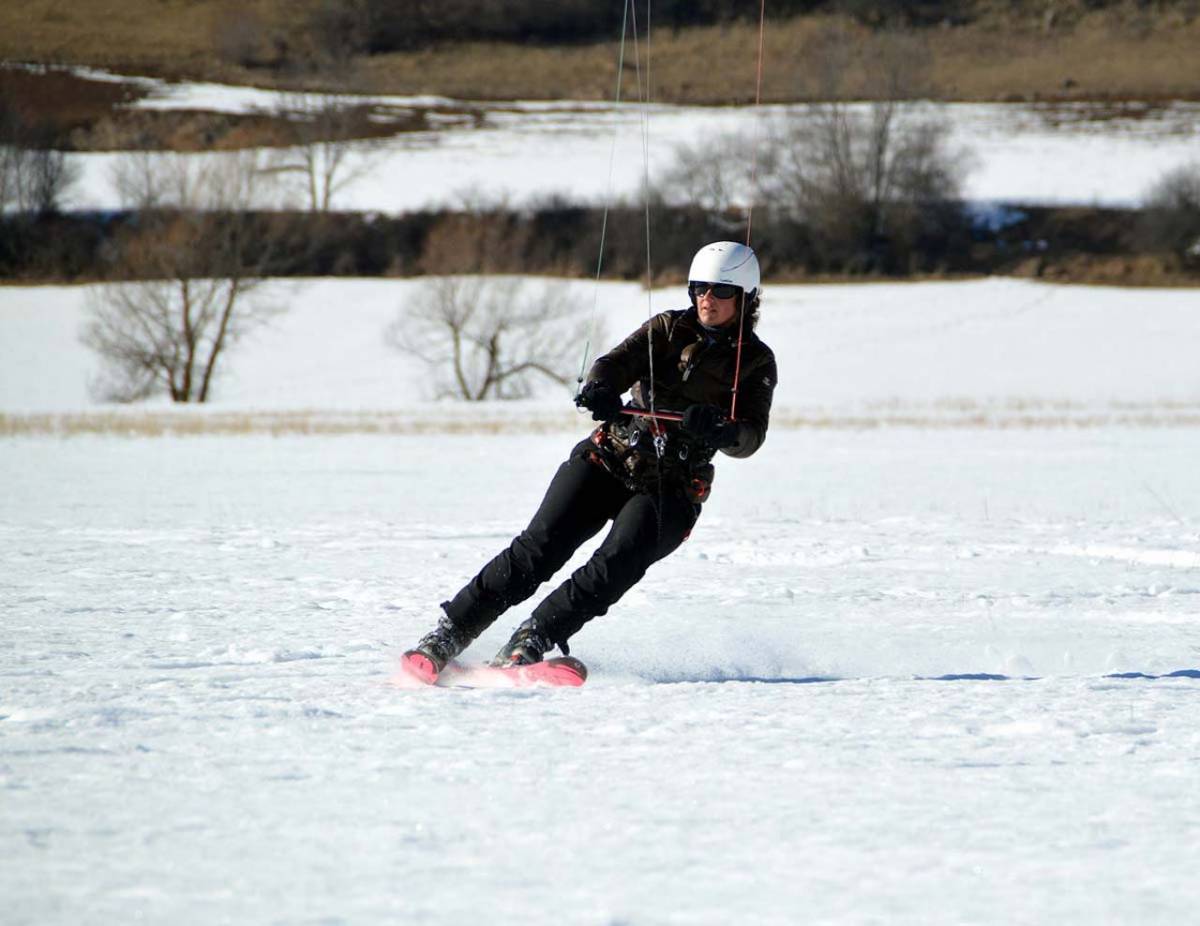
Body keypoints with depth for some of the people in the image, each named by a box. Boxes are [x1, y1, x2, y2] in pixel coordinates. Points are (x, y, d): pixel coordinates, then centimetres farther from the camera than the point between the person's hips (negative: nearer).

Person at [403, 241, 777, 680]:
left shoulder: (756, 363, 4)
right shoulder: (670, 329, 8)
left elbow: (750, 438, -8)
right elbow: (618, 363, -8)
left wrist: (720, 429, -33)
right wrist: (601, 390, -33)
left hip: (670, 490, -1)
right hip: (611, 459, 1)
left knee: (617, 564, -27)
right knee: (540, 547, -15)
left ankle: (530, 642, -30)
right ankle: (449, 633, -14)